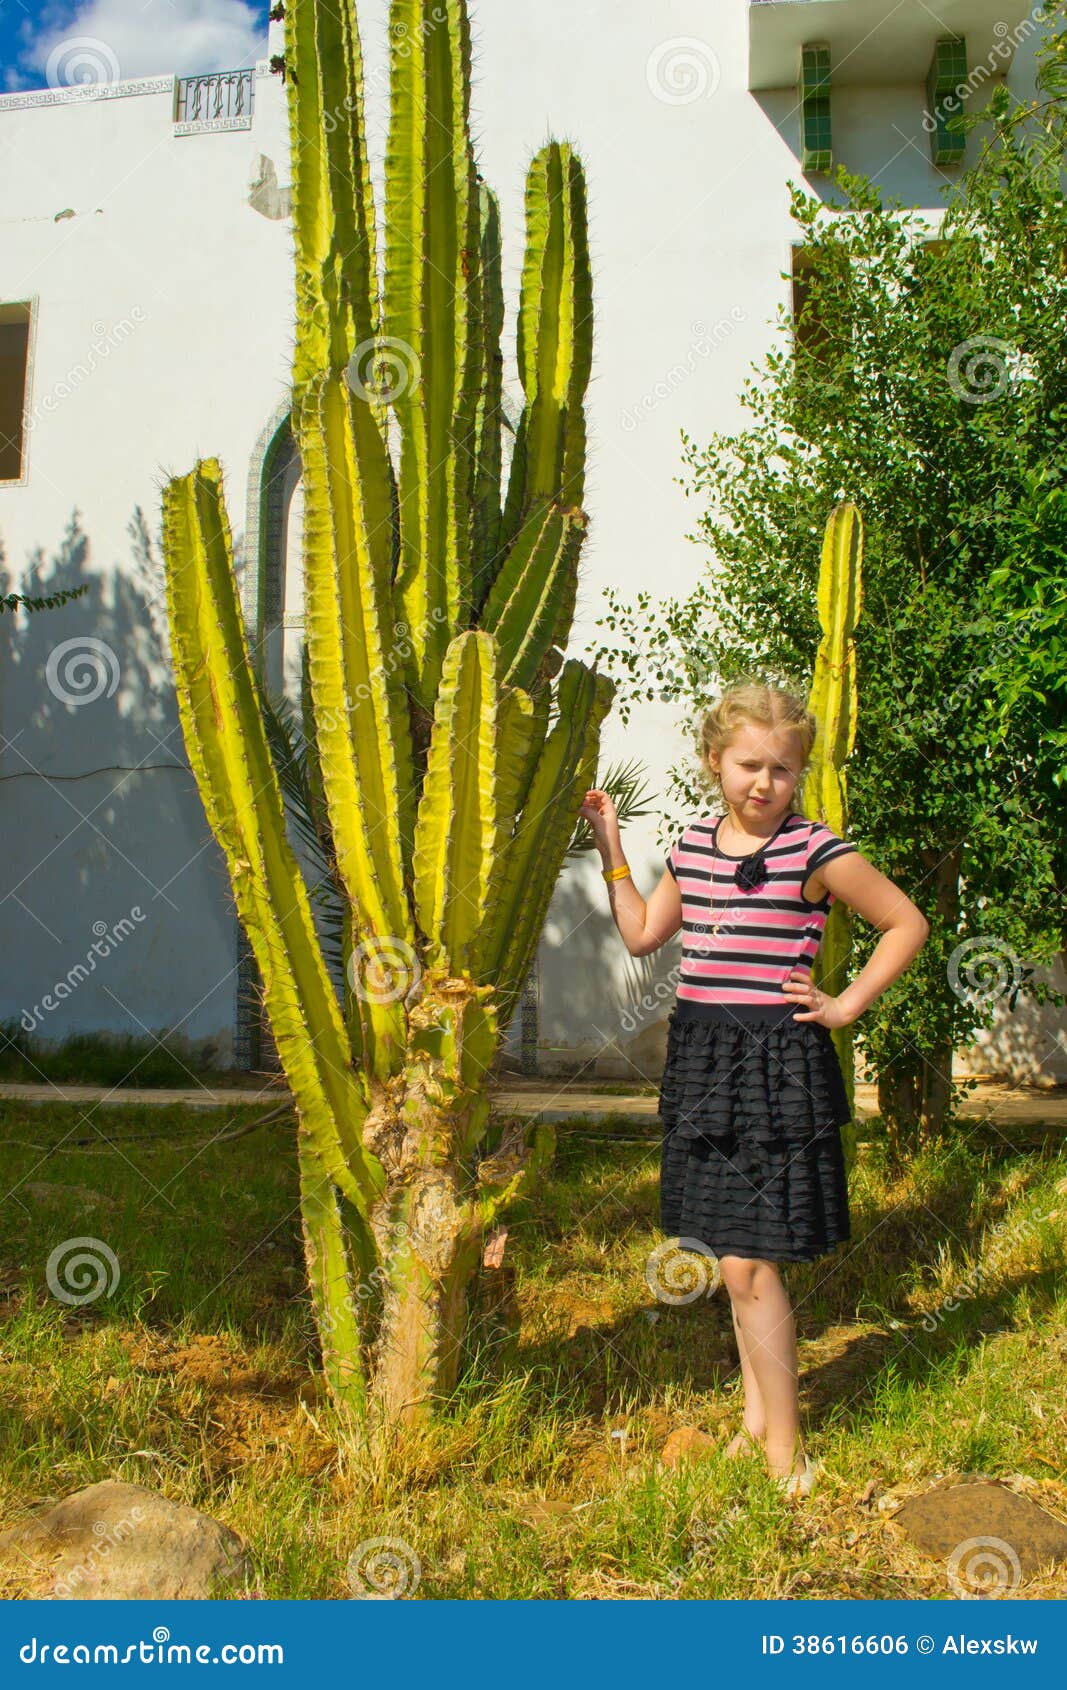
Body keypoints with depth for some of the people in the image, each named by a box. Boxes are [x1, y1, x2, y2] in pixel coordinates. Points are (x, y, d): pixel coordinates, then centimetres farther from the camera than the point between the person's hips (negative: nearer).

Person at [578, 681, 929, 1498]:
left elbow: (908, 923, 0)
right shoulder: (693, 845, 8)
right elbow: (643, 934, 19)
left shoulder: (815, 851, -8)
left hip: (777, 1066, -6)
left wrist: (848, 1005, -5)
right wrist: (611, 847, 13)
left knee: (748, 1265, -7)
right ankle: (758, 1414, 30)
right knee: (735, 1259, 14)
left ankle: (785, 1452, 6)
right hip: (702, 1060, 6)